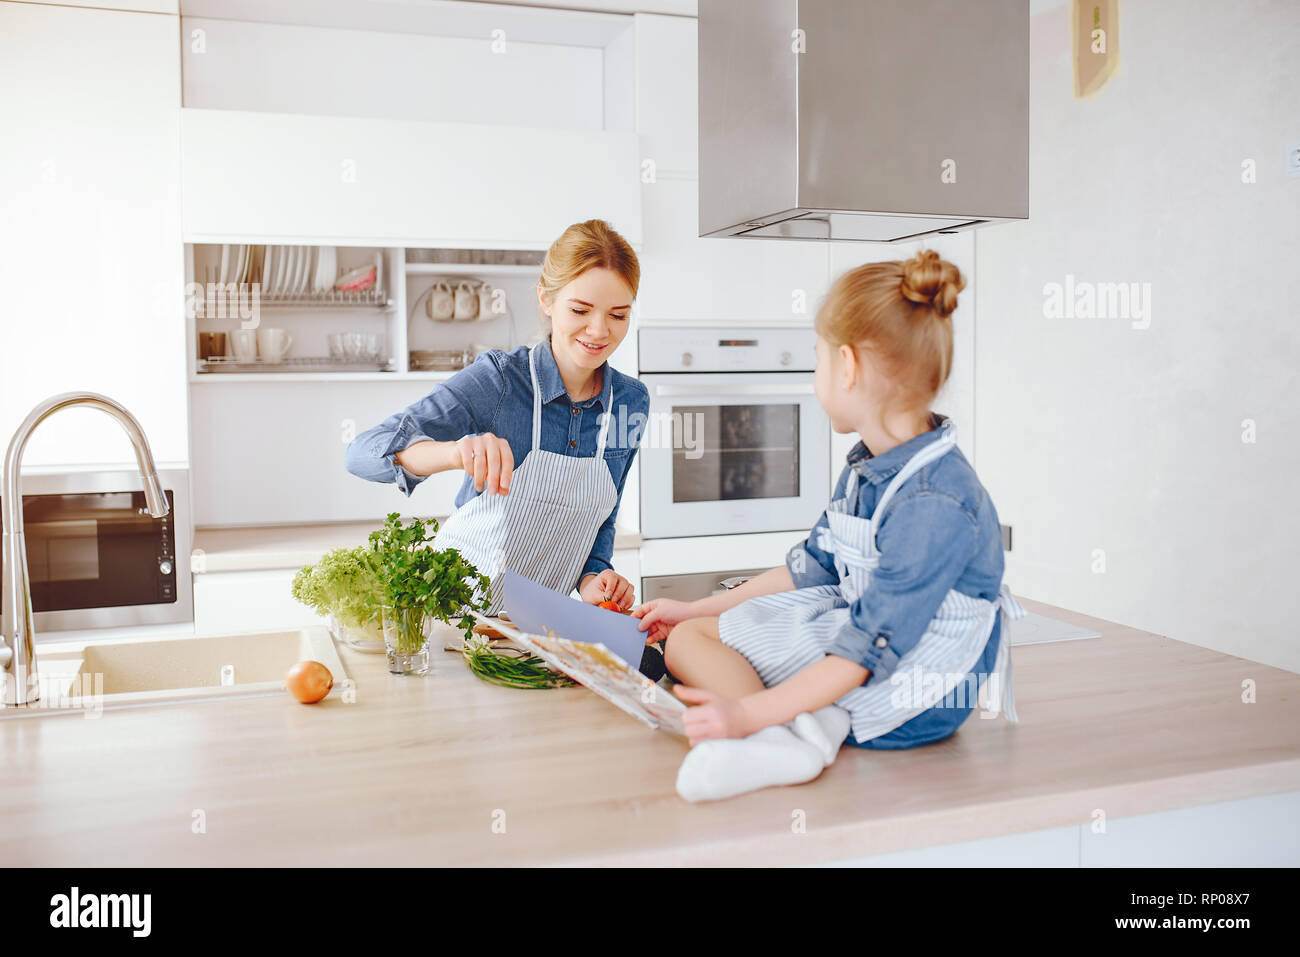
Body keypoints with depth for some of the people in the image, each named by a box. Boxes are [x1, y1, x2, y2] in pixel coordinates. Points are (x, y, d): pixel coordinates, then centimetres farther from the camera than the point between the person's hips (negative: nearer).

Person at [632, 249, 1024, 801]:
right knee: (690, 635, -2)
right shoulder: (866, 470, 6)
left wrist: (750, 711, -34)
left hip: (906, 702, -10)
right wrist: (696, 609, 19)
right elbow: (811, 569, 16)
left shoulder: (936, 504, -26)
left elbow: (870, 648, -28)